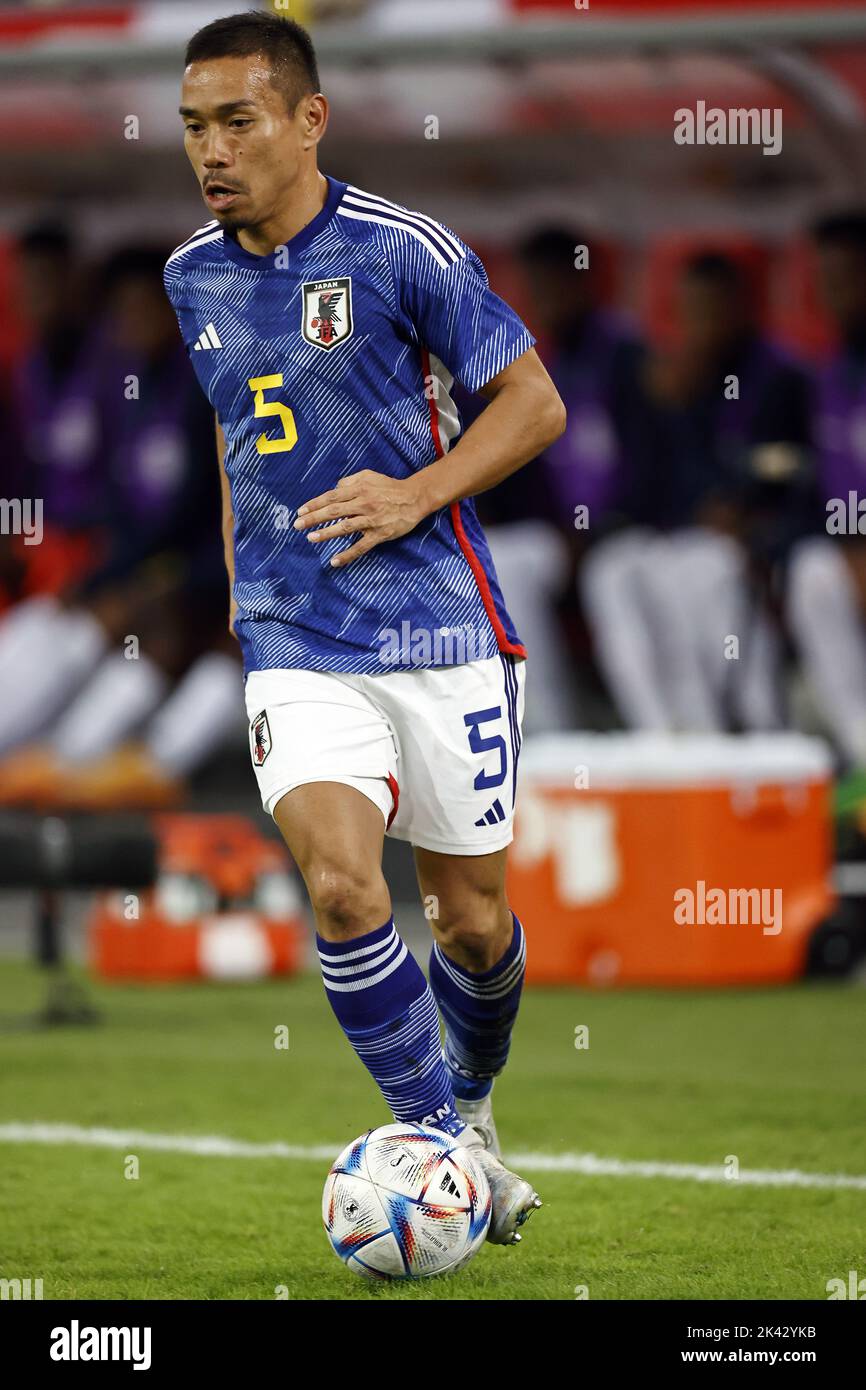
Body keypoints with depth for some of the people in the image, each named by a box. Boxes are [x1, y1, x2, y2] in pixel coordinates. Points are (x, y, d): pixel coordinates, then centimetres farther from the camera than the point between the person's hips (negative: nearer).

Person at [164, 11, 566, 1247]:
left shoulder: (401, 251, -10)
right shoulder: (194, 276, 6)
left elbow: (534, 402, -3)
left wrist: (417, 495, -16)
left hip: (444, 633, -2)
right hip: (297, 650, 2)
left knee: (472, 921, 7)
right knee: (342, 889, -20)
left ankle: (471, 1103, 37)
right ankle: (446, 1146, -6)